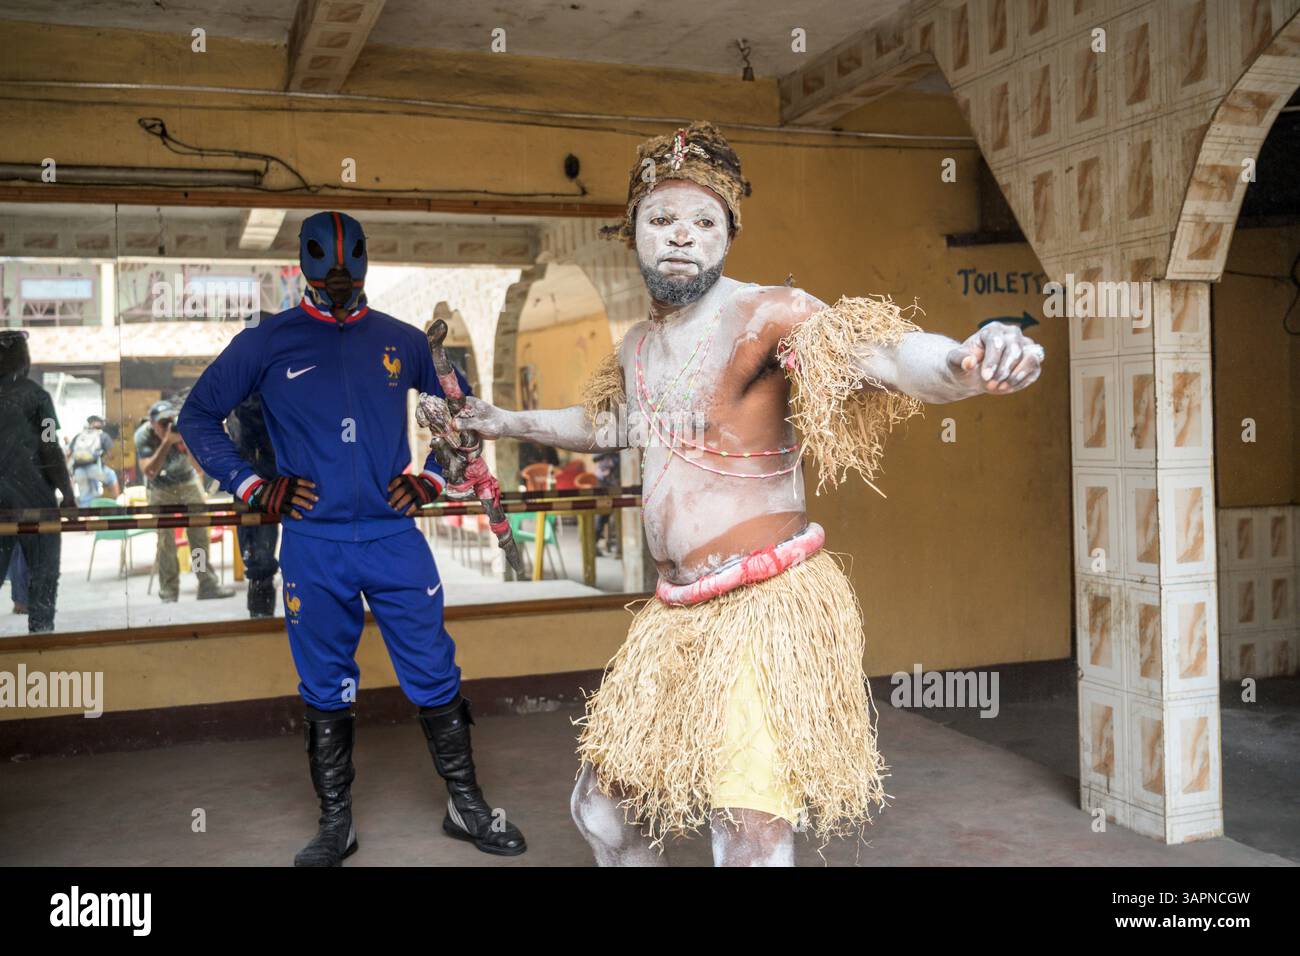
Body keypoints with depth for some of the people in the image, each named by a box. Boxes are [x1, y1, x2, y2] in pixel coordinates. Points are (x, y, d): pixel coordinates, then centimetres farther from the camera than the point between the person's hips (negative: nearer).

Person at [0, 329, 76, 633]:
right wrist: (69, 494, -4)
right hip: (33, 495, -4)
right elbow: (50, 450, -10)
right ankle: (40, 629, 2)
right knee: (42, 571, 4)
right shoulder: (35, 395, -8)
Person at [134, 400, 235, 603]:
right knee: (165, 539, -8)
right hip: (160, 489, -1)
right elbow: (149, 472, -33)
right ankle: (169, 594, 0)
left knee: (200, 533, -3)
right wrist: (166, 442, -41)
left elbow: (199, 466, -25)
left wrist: (187, 441, -41)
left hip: (188, 482, 1)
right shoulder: (143, 435, -23)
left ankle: (208, 584, 6)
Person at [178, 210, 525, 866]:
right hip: (313, 547, -1)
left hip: (396, 540, 1)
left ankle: (466, 806, 22)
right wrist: (252, 487, -1)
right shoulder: (265, 343, 1)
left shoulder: (401, 341, 6)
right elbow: (198, 415, 9)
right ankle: (335, 824, 25)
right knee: (325, 693, 9)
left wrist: (433, 476, 7)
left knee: (436, 678, 5)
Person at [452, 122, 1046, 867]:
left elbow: (882, 353, -31)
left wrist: (964, 361, -52)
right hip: (677, 612, 8)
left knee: (751, 843, -11)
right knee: (603, 810, 19)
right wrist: (507, 423, 43)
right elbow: (609, 423, 32)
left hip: (768, 603, -8)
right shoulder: (638, 346, 11)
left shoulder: (764, 315, -13)